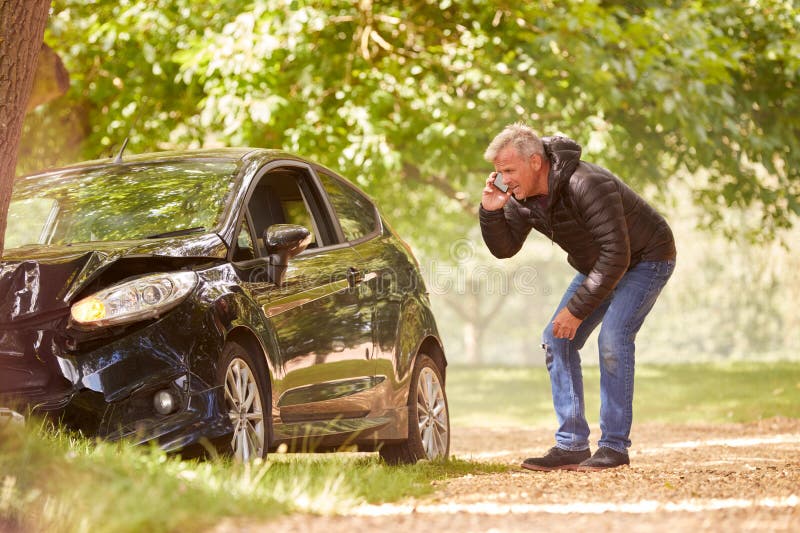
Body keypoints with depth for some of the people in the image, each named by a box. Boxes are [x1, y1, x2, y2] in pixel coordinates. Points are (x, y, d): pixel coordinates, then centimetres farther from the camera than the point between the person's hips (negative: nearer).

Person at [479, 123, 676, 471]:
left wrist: (577, 308, -32)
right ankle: (571, 445, -1)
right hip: (598, 264, 8)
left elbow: (616, 255, -35)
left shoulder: (586, 185, -36)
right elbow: (504, 248, -2)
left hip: (645, 258, -8)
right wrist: (491, 212, -22)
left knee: (612, 338, -24)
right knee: (557, 340, -3)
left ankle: (614, 447, -17)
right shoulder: (523, 196, -10)